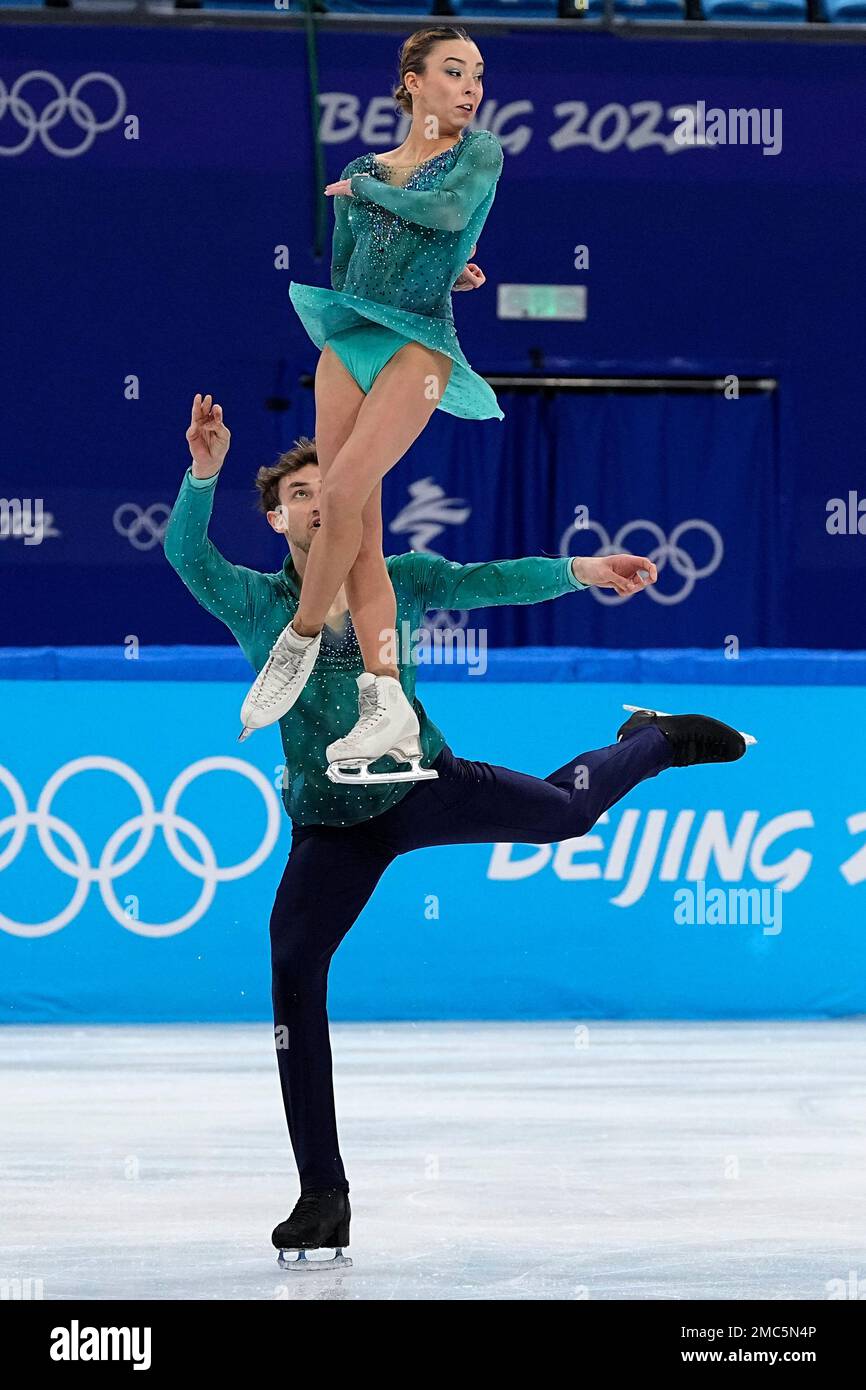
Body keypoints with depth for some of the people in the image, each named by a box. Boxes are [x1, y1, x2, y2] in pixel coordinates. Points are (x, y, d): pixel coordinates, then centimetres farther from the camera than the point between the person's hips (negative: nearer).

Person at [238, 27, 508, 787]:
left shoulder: (480, 150, 5)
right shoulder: (361, 169, 15)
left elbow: (451, 210, -14)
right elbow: (344, 270, 17)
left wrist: (363, 188, 0)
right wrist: (430, 273, 4)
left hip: (420, 342, -4)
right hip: (348, 342, 4)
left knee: (345, 488, -25)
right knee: (361, 532, -4)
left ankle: (302, 637, -5)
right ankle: (389, 712, -7)